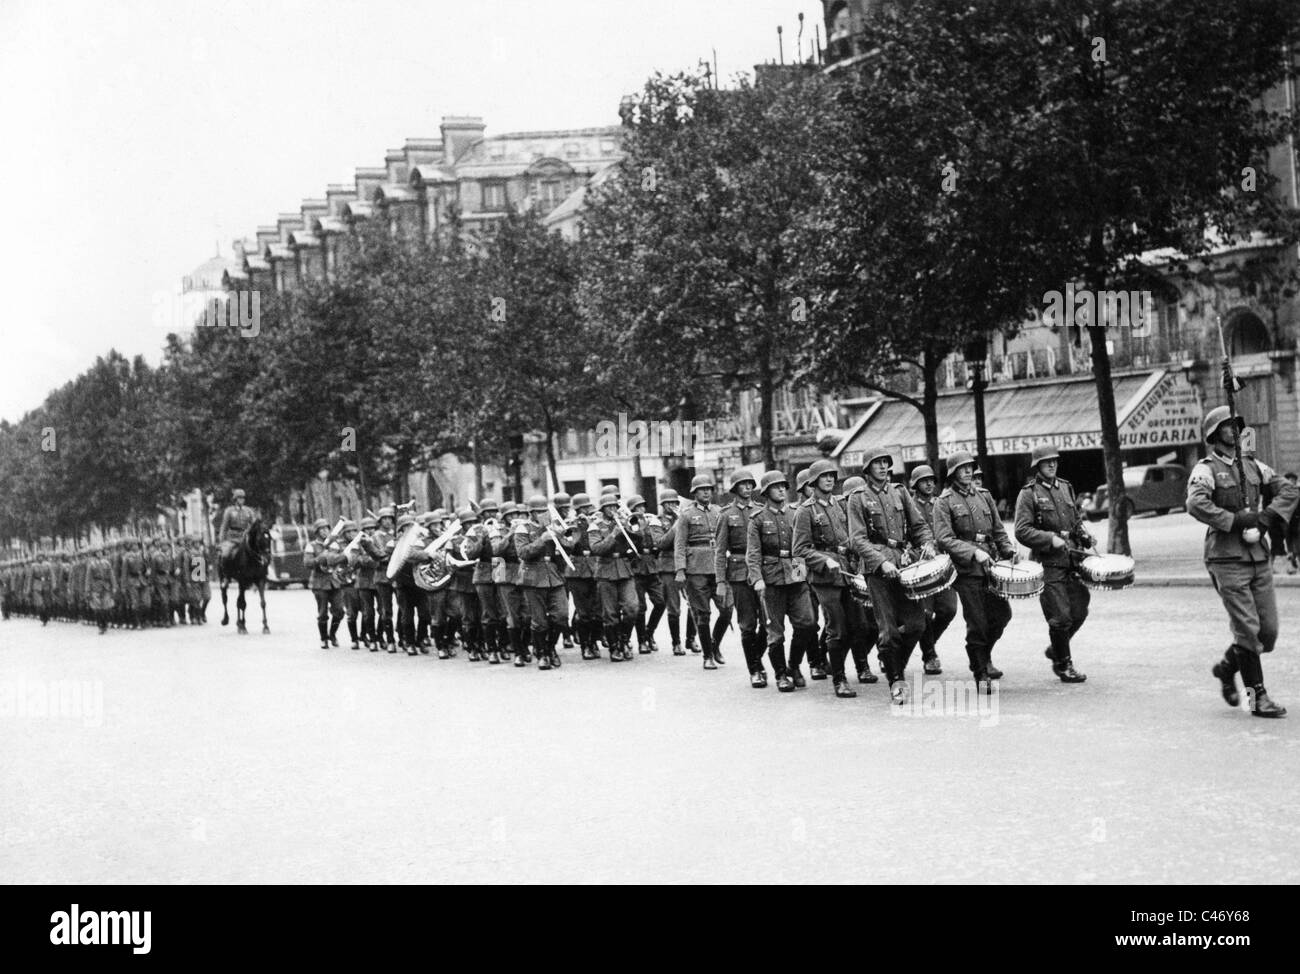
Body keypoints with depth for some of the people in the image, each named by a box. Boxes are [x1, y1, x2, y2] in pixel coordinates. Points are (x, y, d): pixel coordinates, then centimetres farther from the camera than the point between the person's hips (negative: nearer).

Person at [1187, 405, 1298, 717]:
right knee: (1248, 630, -6)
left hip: (1259, 556, 6)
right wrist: (1237, 520, -20)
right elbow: (1196, 505, -21)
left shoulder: (1253, 466, 15)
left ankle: (1227, 667, 30)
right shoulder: (1206, 469, -4)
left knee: (1268, 632, 6)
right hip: (1227, 559, -6)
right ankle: (1258, 697, 2)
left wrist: (1267, 517, -7)